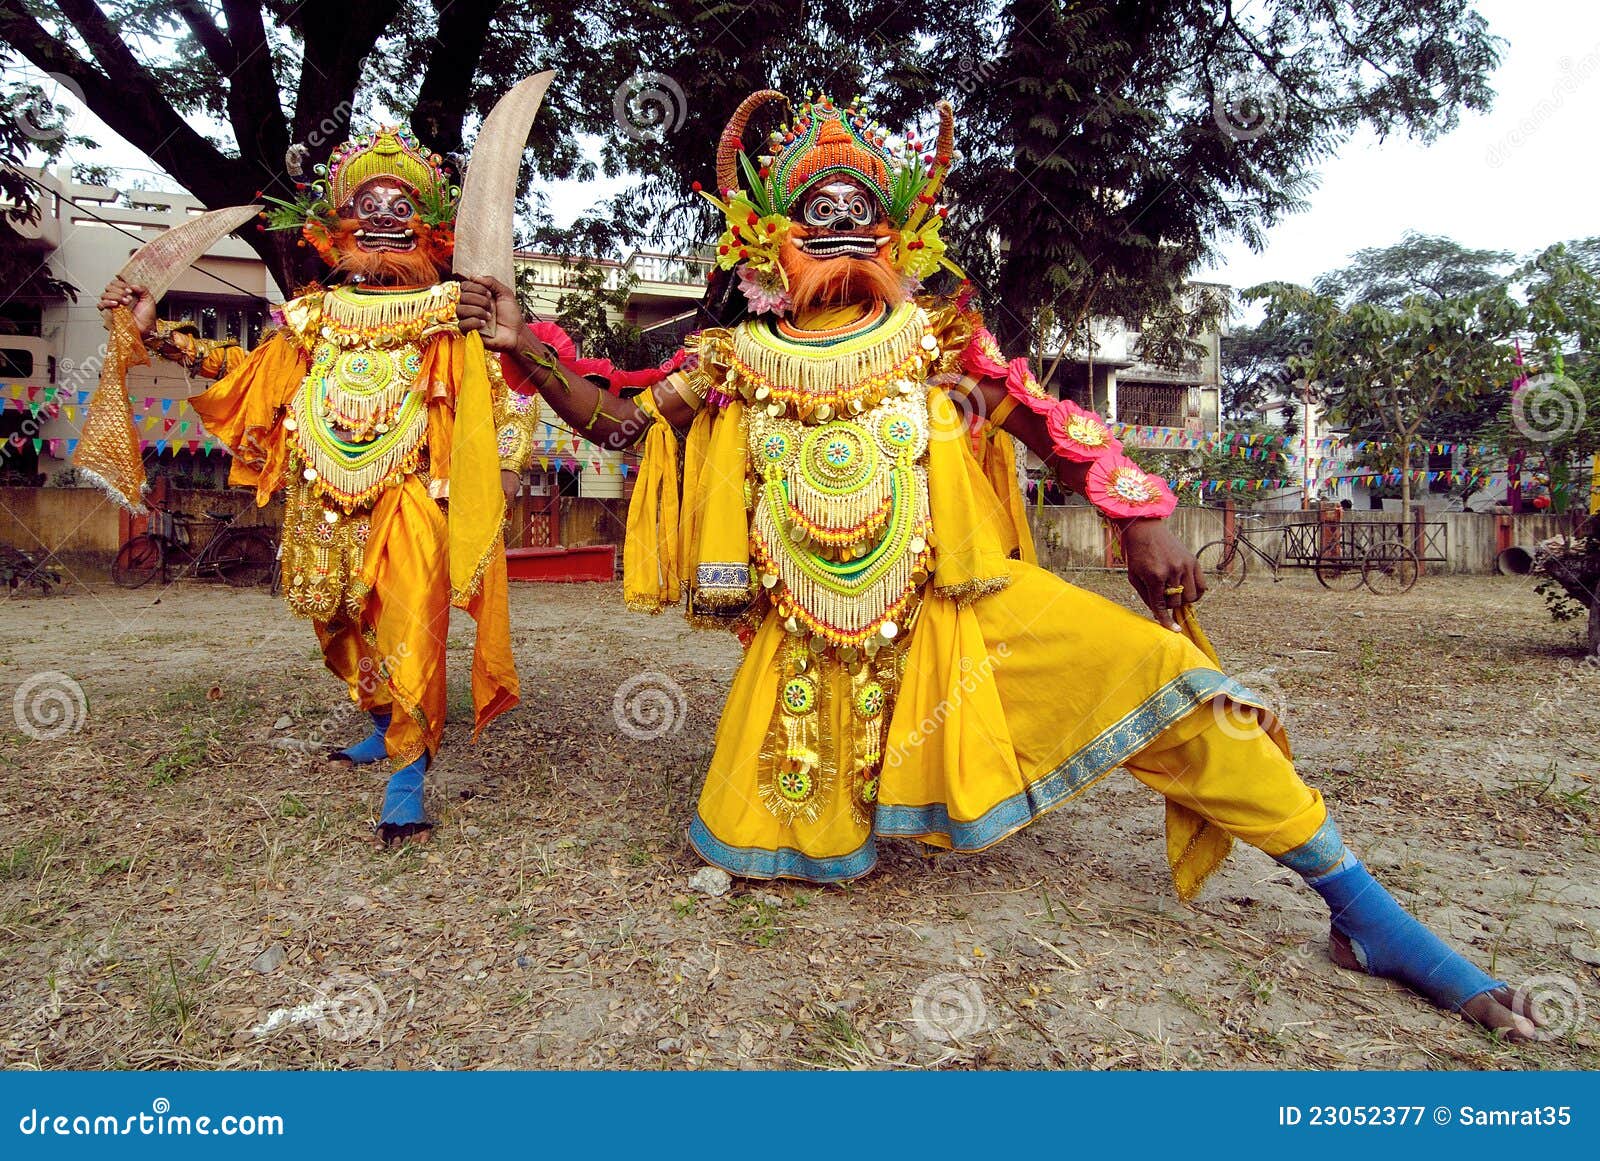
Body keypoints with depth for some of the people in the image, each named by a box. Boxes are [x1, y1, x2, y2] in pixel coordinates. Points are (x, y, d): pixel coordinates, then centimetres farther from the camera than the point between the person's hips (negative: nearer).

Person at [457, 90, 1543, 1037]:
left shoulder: (940, 341, 1)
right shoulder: (735, 364, 3)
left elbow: (1062, 424, 5)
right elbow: (616, 422, 8)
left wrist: (1141, 518, -5)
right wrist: (525, 345, -3)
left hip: (960, 607, -1)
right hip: (811, 646, 2)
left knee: (1158, 674, -19)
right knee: (746, 842, 0)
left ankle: (1361, 907, -4)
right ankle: (843, 804, 35)